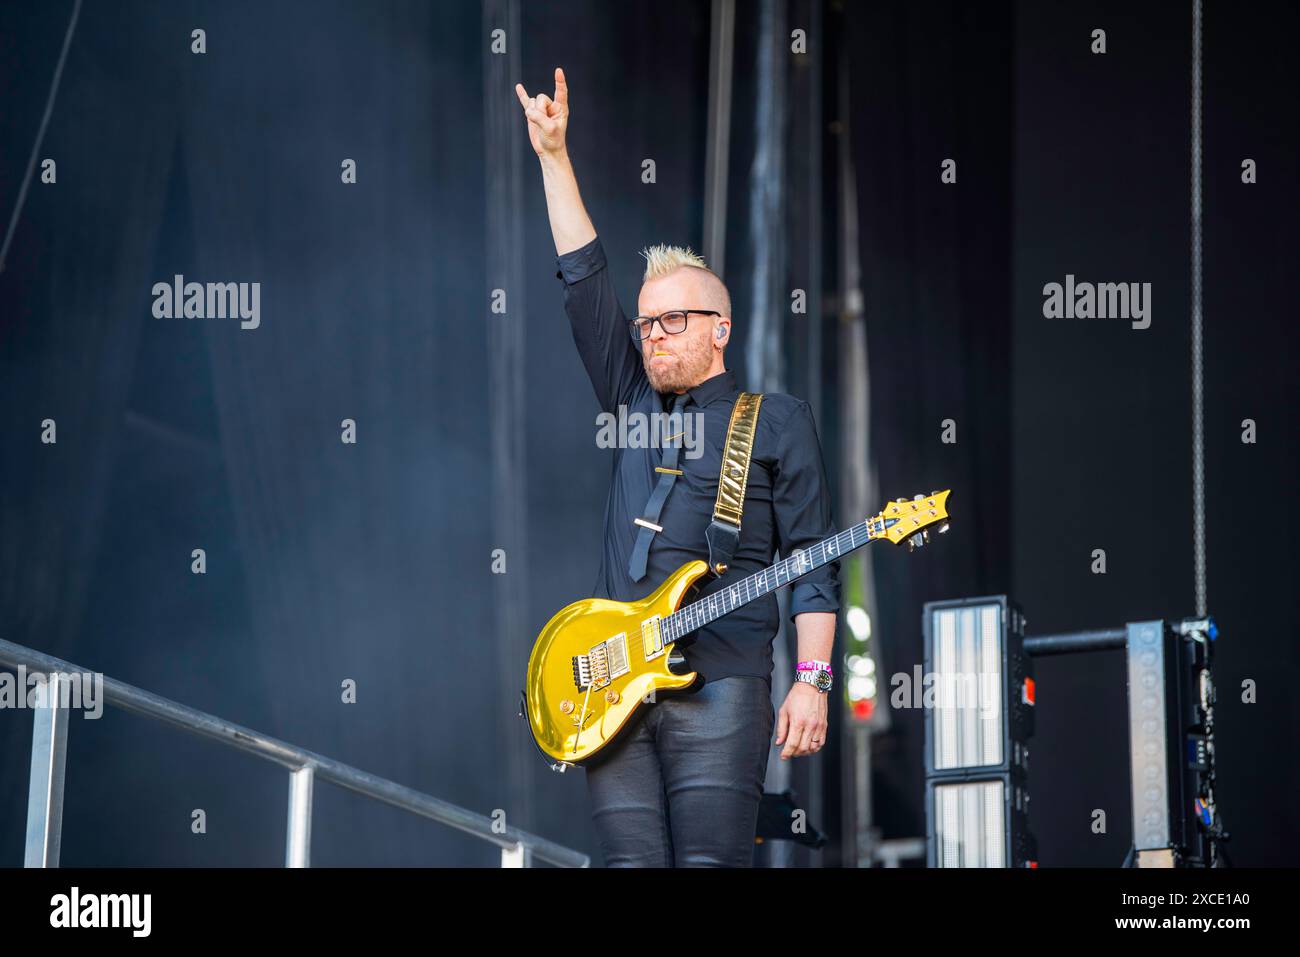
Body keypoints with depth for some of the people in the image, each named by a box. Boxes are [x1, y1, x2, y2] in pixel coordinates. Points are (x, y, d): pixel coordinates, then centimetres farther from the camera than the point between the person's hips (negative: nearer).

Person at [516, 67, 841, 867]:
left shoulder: (776, 421, 10)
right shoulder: (636, 405, 22)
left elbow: (814, 563, 4)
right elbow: (586, 281, 19)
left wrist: (811, 680, -8)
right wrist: (554, 156, 15)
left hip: (719, 684, -4)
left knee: (711, 863, -14)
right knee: (632, 861, -4)